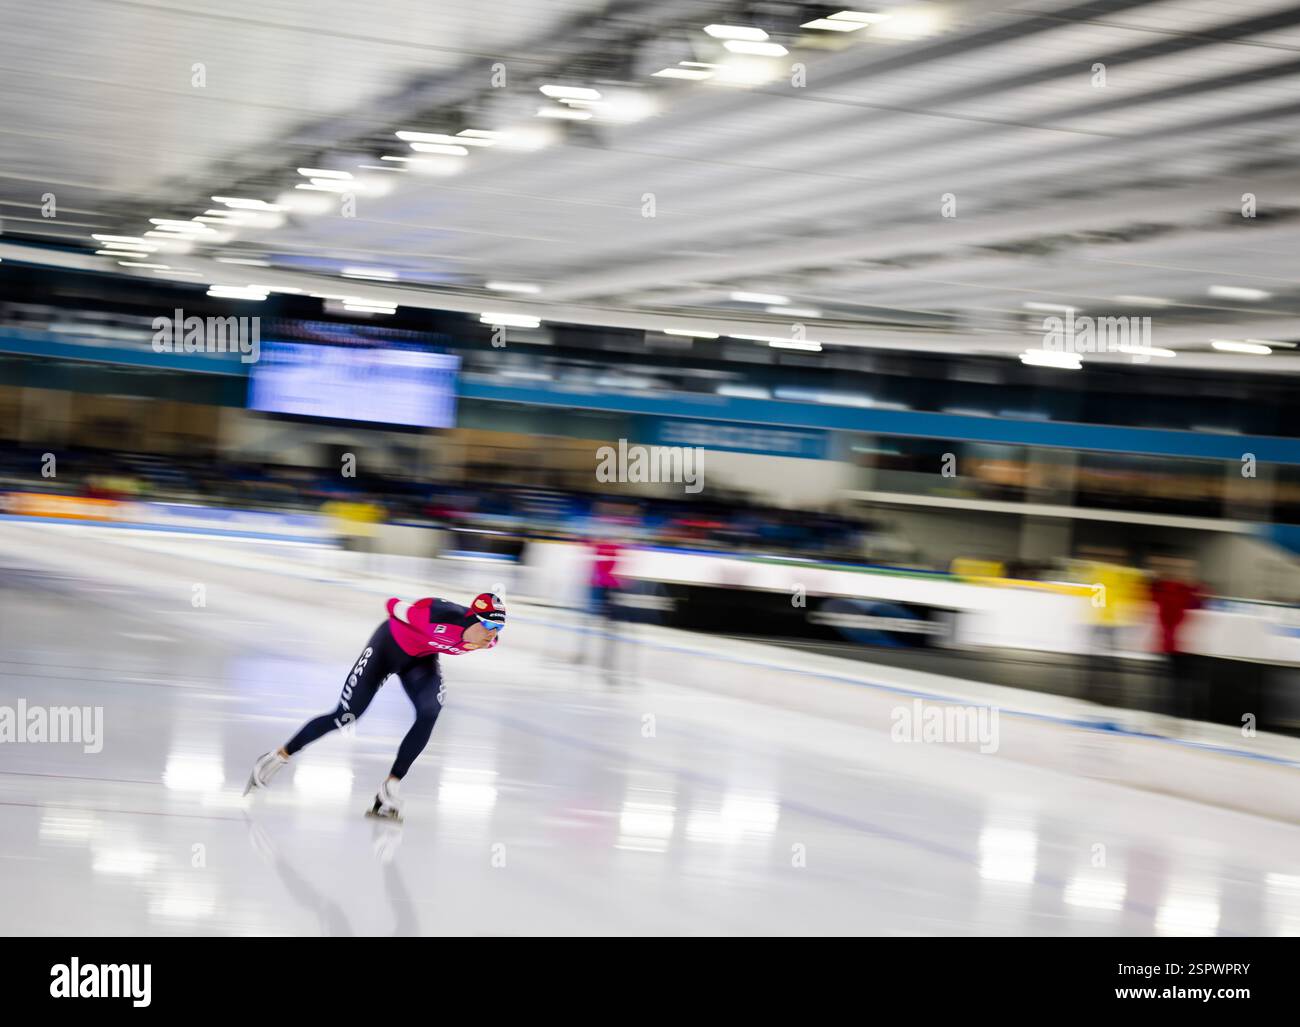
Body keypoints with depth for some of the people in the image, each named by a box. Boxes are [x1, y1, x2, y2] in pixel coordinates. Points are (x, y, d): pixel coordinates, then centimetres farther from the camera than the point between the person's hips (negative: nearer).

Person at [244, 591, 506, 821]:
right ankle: (279, 756, 17)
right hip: (389, 646, -5)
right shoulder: (441, 617, -41)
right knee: (344, 716, -3)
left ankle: (390, 787, -13)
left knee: (429, 713, -23)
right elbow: (395, 607, -22)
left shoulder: (488, 638, -23)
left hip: (421, 658, 5)